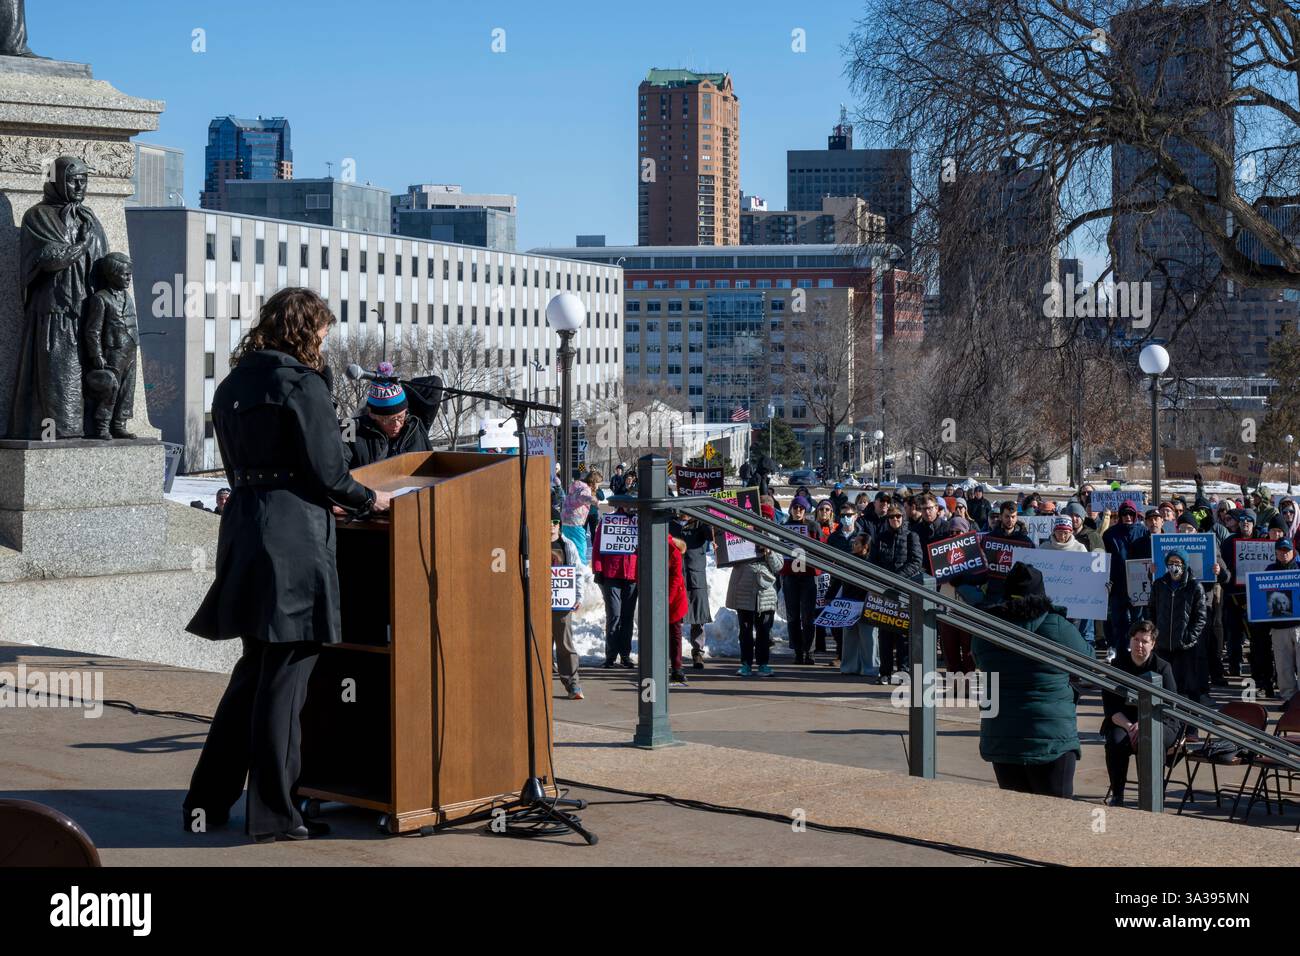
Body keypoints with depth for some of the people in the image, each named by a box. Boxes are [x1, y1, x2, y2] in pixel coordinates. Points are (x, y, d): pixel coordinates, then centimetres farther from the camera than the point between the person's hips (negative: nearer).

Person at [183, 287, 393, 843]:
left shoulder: (232, 385, 15)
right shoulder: (302, 384, -9)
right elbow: (328, 473, -11)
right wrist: (370, 500, 7)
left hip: (243, 534, 8)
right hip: (293, 540, -8)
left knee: (254, 668, 18)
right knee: (284, 676, -2)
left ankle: (208, 800, 20)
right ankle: (272, 815, 4)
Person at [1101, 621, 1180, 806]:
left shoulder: (1162, 667, -2)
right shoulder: (1117, 665, 4)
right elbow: (1111, 706, -1)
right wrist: (1128, 726, -20)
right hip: (1123, 721, 2)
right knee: (1115, 742, -32)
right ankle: (1117, 796, -21)